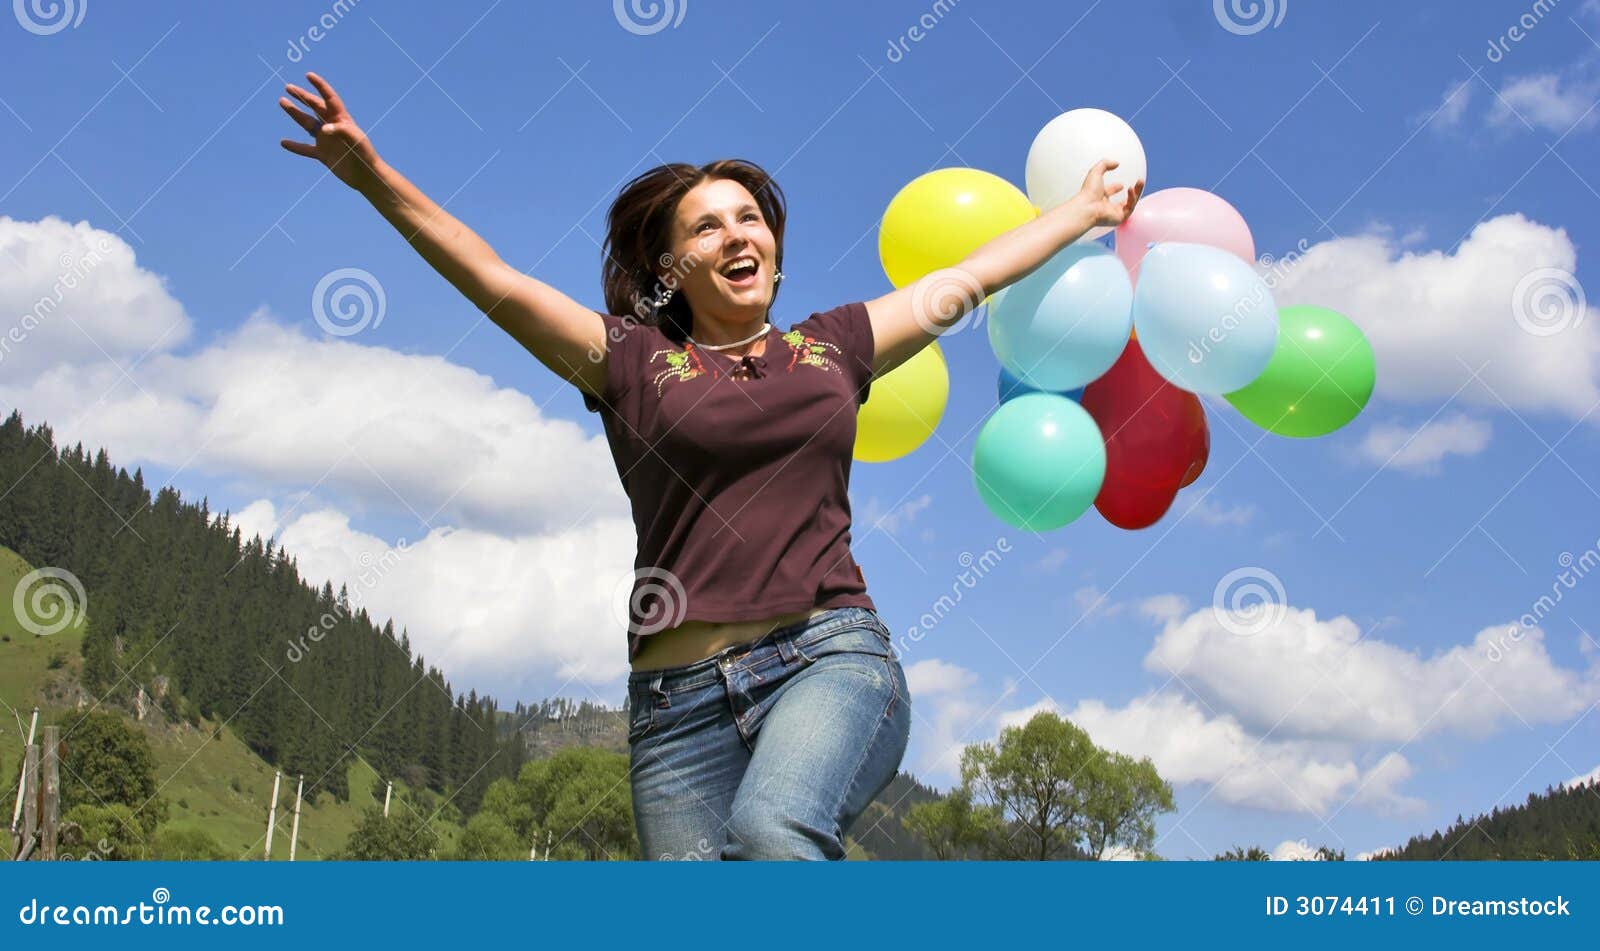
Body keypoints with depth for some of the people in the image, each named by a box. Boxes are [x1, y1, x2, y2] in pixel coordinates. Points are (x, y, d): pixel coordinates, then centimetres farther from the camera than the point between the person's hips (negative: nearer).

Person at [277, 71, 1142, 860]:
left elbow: (966, 279, 29)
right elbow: (495, 281, 5)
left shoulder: (832, 346, 19)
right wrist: (373, 176, -5)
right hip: (682, 694, 0)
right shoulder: (632, 360, 13)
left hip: (829, 654, 0)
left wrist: (1086, 211, 39)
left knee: (773, 828, -33)